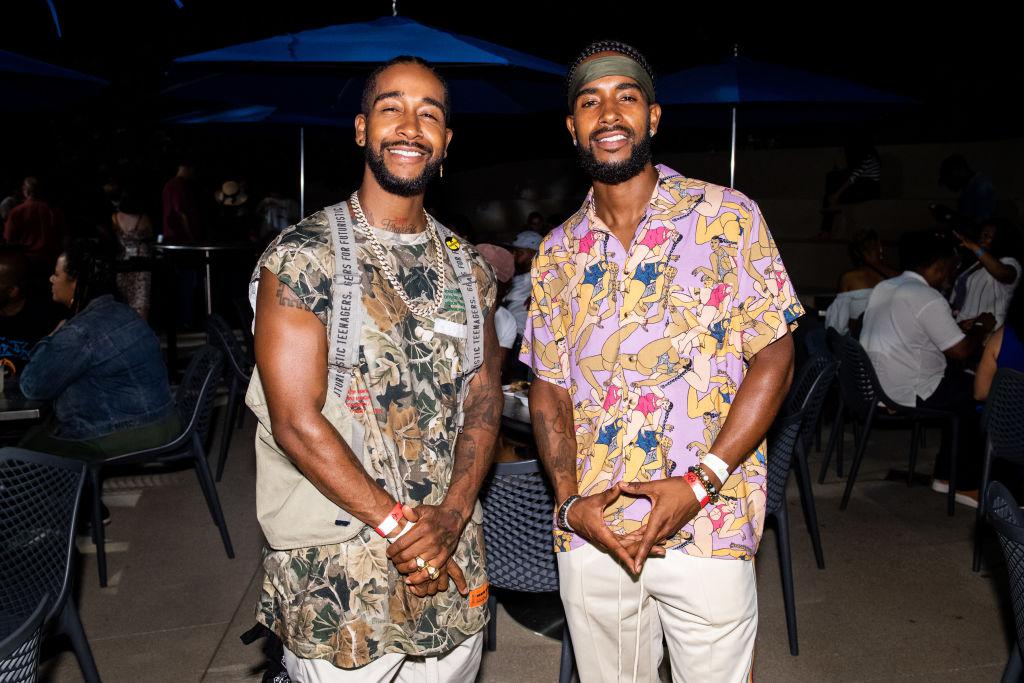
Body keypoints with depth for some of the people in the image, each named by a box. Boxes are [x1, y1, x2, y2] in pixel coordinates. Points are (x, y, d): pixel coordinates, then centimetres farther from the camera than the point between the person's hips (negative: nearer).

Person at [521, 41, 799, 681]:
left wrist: (700, 483, -15)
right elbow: (549, 389, 7)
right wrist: (571, 501, -7)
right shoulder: (557, 252, 6)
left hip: (708, 532, -3)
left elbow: (774, 358, -7)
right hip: (590, 535, 3)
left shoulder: (728, 217, -4)